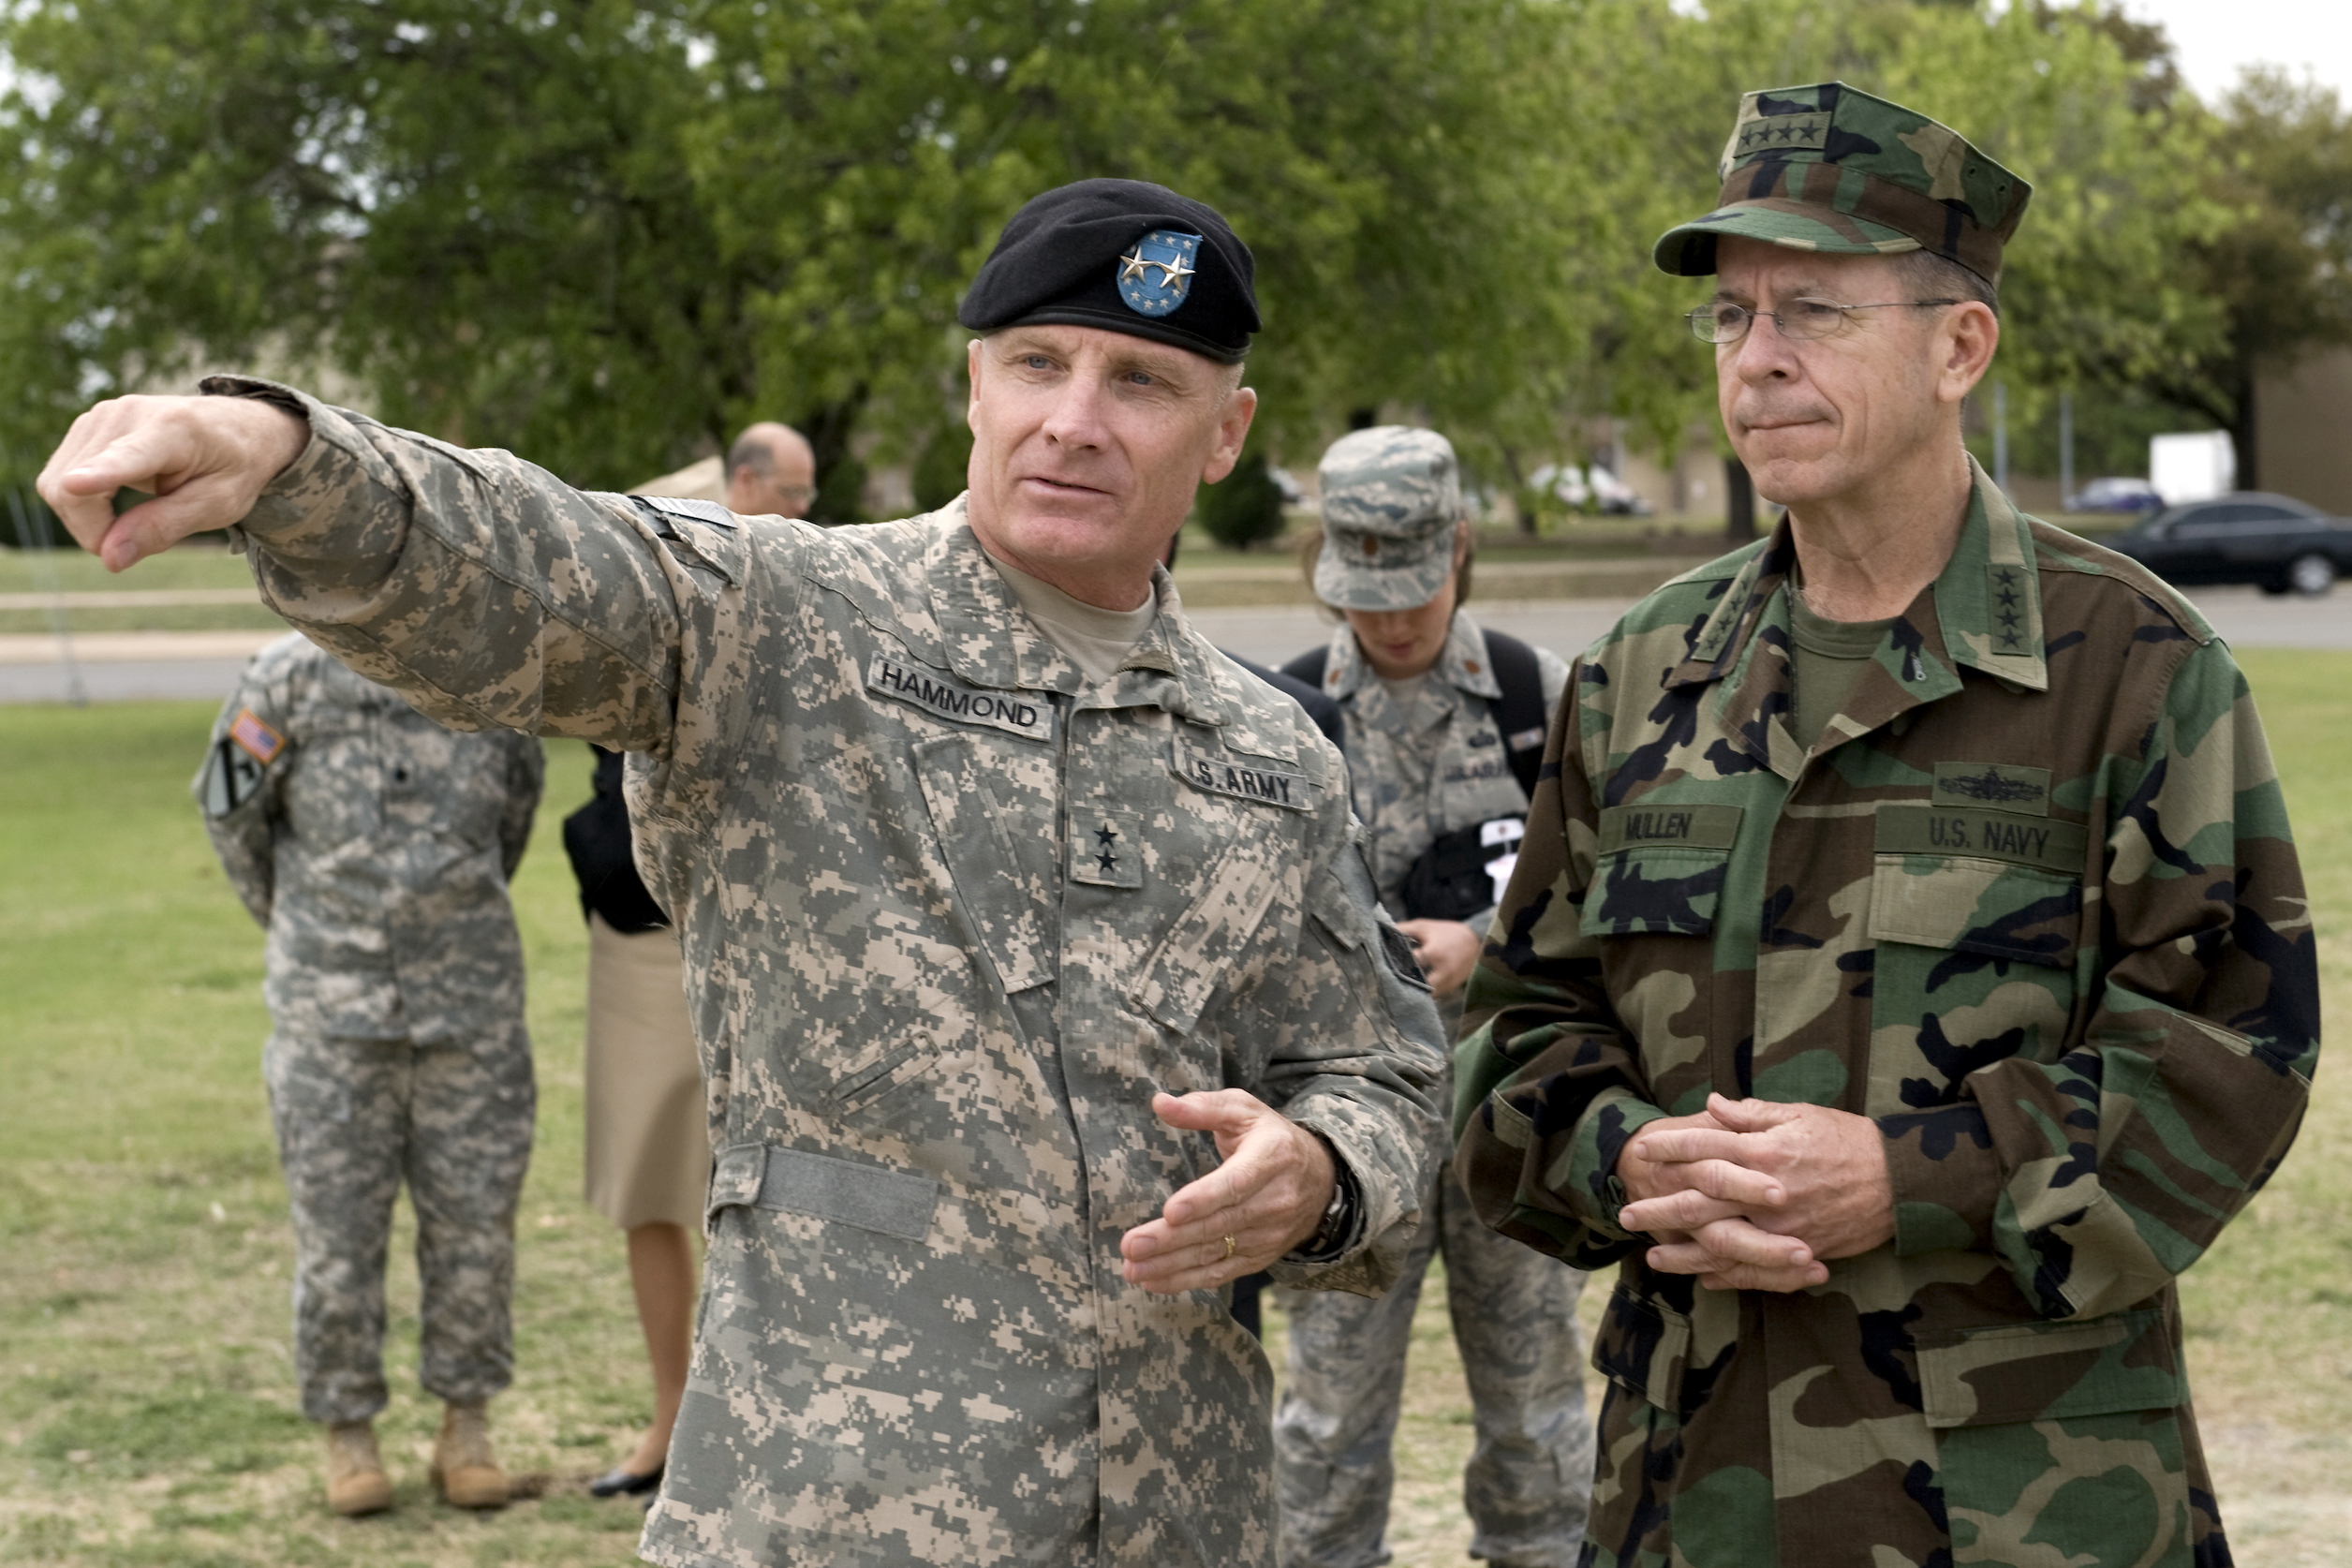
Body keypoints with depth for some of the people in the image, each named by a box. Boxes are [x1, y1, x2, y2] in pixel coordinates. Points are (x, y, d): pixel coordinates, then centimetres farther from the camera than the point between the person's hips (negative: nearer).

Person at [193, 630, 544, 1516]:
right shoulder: (297, 675, -9)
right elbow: (232, 809, 5)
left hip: (471, 1006, 2)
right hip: (333, 1008, -2)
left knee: (473, 1218, 6)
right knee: (338, 1221, 3)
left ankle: (466, 1426, 21)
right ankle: (348, 1433, 18)